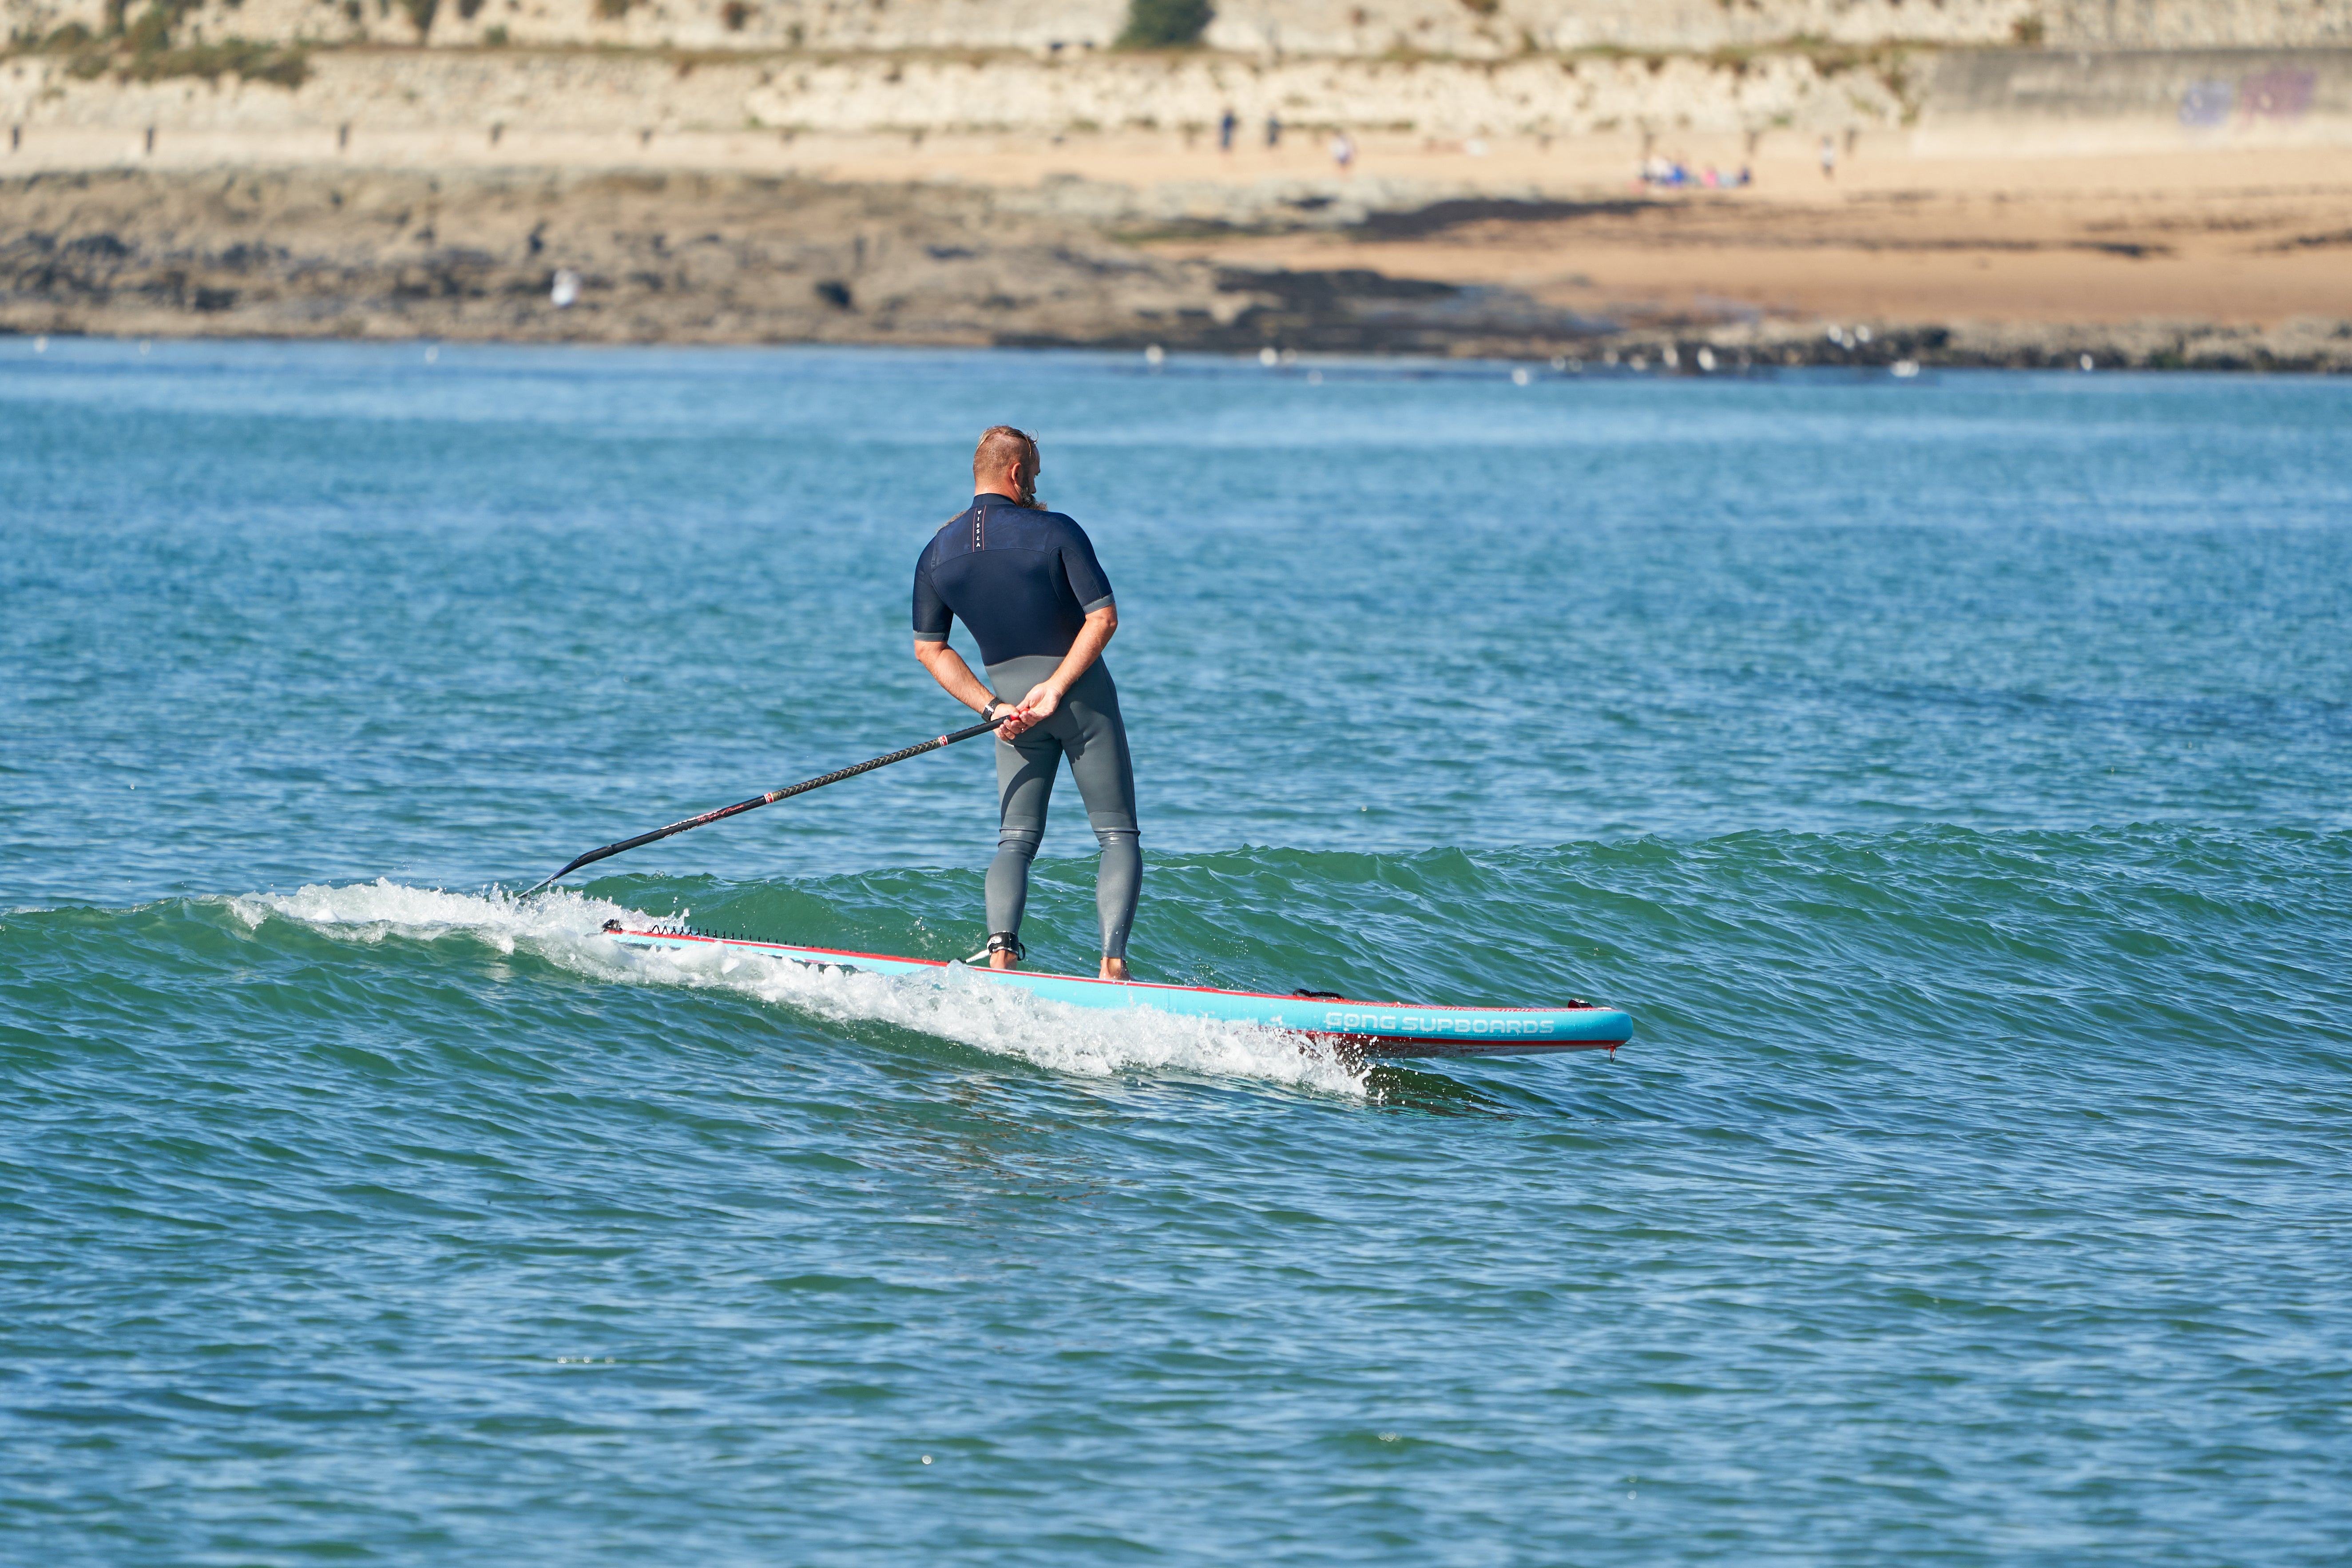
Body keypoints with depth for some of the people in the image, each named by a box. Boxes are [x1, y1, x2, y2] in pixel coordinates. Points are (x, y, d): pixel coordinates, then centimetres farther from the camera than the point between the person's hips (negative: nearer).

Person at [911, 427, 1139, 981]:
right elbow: (1103, 617, -18)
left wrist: (991, 707, -3)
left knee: (1016, 839, 10)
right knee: (1118, 834, 5)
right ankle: (1113, 961, -11)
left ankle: (1001, 951, -14)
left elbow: (929, 648, 1)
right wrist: (1057, 686, -15)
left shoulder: (936, 554, 1)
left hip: (1010, 695, 3)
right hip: (1084, 693, -3)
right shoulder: (1056, 532, -12)